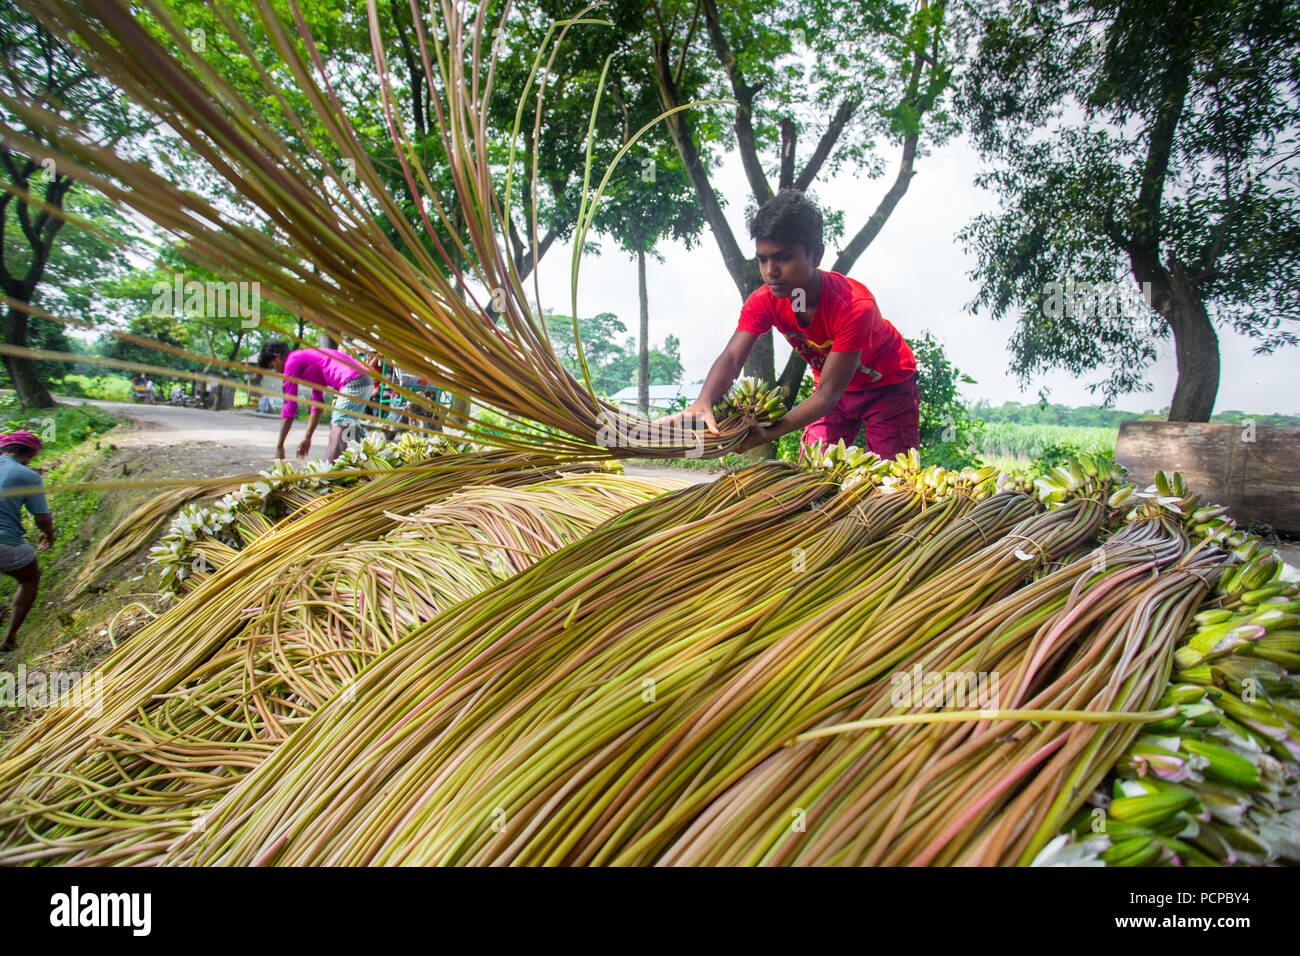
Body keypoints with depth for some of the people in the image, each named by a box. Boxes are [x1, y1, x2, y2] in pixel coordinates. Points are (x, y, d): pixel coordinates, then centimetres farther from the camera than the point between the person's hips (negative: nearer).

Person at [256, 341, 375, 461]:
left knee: (338, 432, -15)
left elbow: (290, 407, 0)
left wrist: (279, 446, 6)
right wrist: (307, 438, 32)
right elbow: (317, 404, 31)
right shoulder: (309, 357, 30)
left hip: (352, 382, -10)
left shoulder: (292, 361, 3)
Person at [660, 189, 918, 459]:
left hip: (889, 385, -4)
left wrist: (769, 434, -47)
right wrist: (704, 402, -55)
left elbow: (828, 393, -36)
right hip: (835, 386, 4)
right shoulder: (763, 302, -21)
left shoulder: (854, 305, -36)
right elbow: (731, 358, -32)